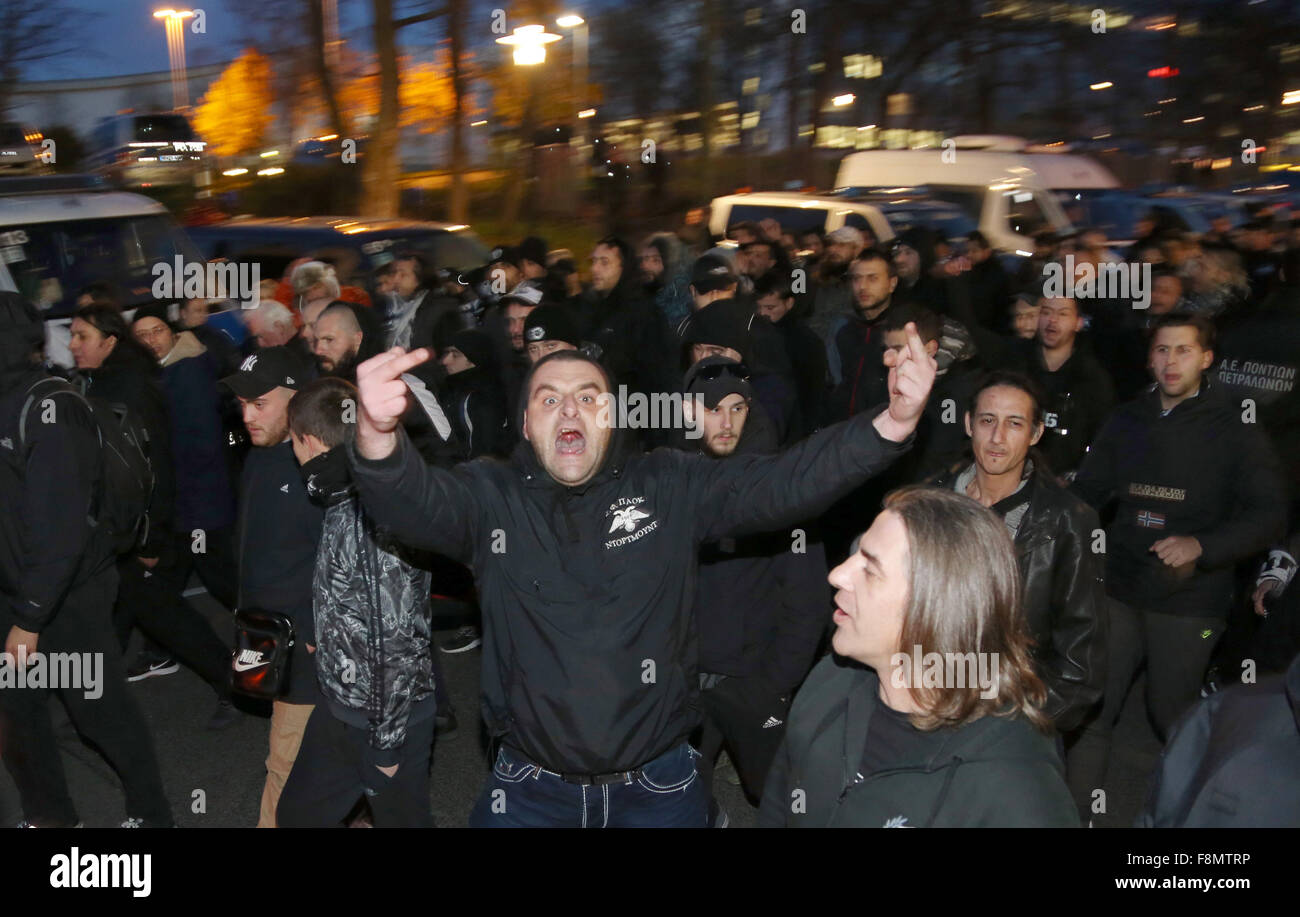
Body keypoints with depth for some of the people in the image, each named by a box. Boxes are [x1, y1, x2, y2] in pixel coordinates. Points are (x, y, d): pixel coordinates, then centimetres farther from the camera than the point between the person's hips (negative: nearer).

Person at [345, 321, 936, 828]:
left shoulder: (671, 488, -1)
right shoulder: (489, 495, -2)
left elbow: (784, 483, -11)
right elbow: (411, 504, -21)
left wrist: (893, 422, -27)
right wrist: (378, 434, -45)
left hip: (658, 786, 1)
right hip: (529, 788, 0)